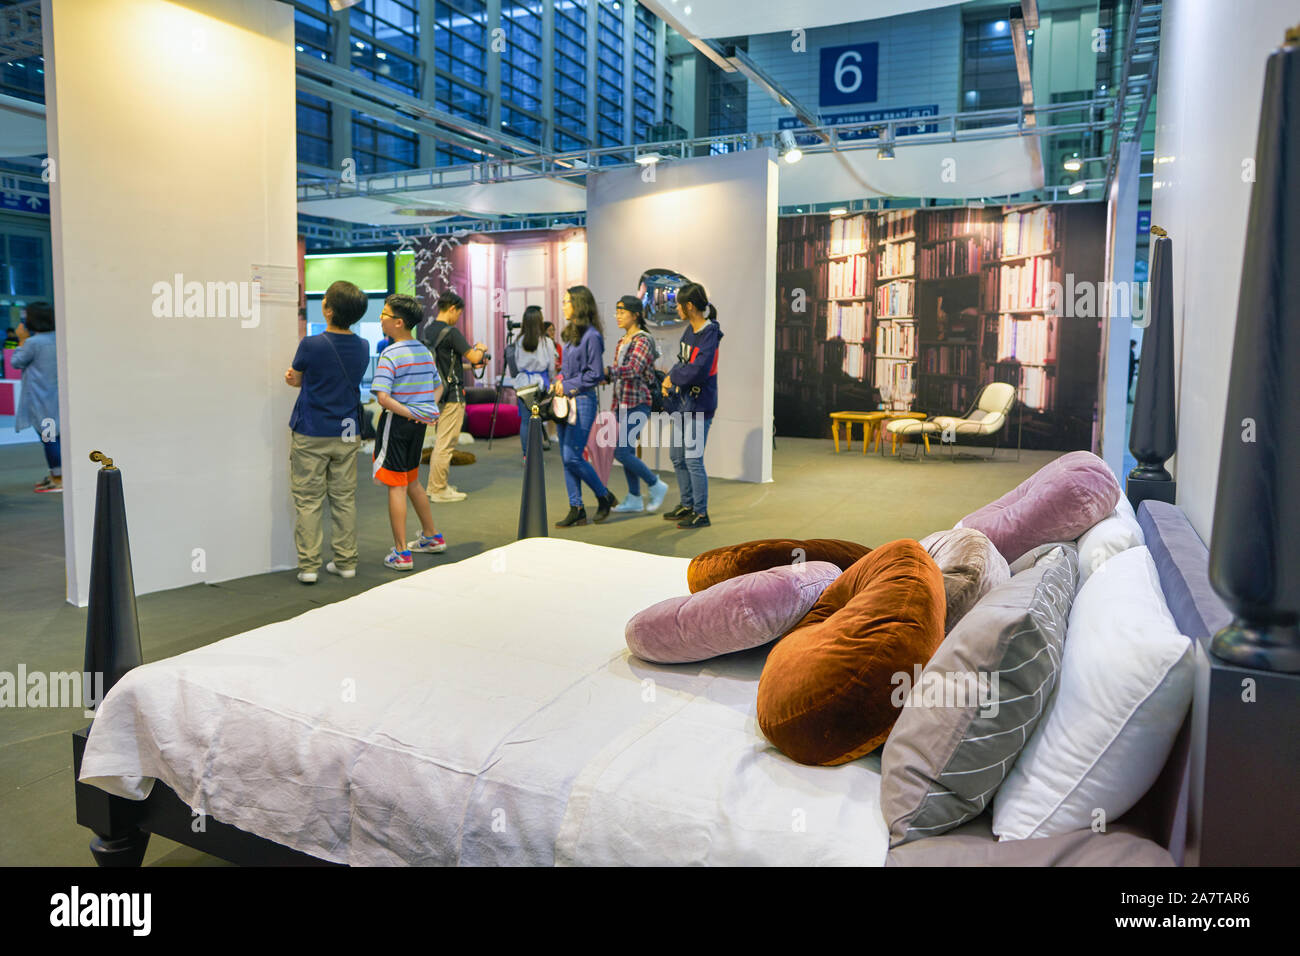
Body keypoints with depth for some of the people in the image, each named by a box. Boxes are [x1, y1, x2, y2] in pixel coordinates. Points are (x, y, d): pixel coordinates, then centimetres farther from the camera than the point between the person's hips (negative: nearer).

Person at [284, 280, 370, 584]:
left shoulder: (311, 345, -15)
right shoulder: (362, 347, 0)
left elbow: (295, 379, 0)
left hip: (311, 435, -4)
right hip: (347, 434, 4)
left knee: (308, 501, 4)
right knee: (345, 499, 11)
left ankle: (308, 565, 6)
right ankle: (346, 562, 17)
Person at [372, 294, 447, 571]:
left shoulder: (390, 354, -15)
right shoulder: (424, 351, 9)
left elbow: (383, 398, -24)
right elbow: (438, 386, 20)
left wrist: (409, 413, -15)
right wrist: (427, 411, 7)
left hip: (397, 423, -7)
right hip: (419, 424, 7)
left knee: (396, 487, -2)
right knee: (411, 482, 22)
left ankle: (401, 554, 1)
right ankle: (432, 537, 31)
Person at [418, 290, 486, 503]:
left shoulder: (425, 330, 10)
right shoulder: (451, 332, -16)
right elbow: (474, 358, -15)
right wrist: (481, 348, 7)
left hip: (435, 392, 9)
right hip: (452, 394, -9)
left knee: (441, 441, 18)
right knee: (445, 444, -3)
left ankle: (435, 485, 24)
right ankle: (439, 490, 2)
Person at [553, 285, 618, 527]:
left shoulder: (591, 336, -12)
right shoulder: (571, 334, 14)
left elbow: (596, 374, -15)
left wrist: (568, 385, -11)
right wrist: (559, 381, 5)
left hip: (582, 401, -9)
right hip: (566, 400, 9)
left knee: (573, 457, -10)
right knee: (566, 458, 7)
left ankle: (604, 497, 11)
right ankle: (577, 510, 12)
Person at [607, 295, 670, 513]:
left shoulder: (642, 341, -12)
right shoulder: (622, 342, 15)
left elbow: (633, 370, -28)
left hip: (637, 404, -9)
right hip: (622, 403, 9)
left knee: (622, 452, -11)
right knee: (627, 451, 10)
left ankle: (656, 485, 6)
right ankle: (634, 499, 18)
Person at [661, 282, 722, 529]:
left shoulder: (709, 333, -17)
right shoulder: (690, 329, 9)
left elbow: (698, 370, -27)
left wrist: (673, 377, -11)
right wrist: (670, 384, -3)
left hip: (699, 406, -9)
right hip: (683, 402, 9)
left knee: (693, 459, -5)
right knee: (677, 456, 17)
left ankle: (701, 513, 7)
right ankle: (687, 505, 31)